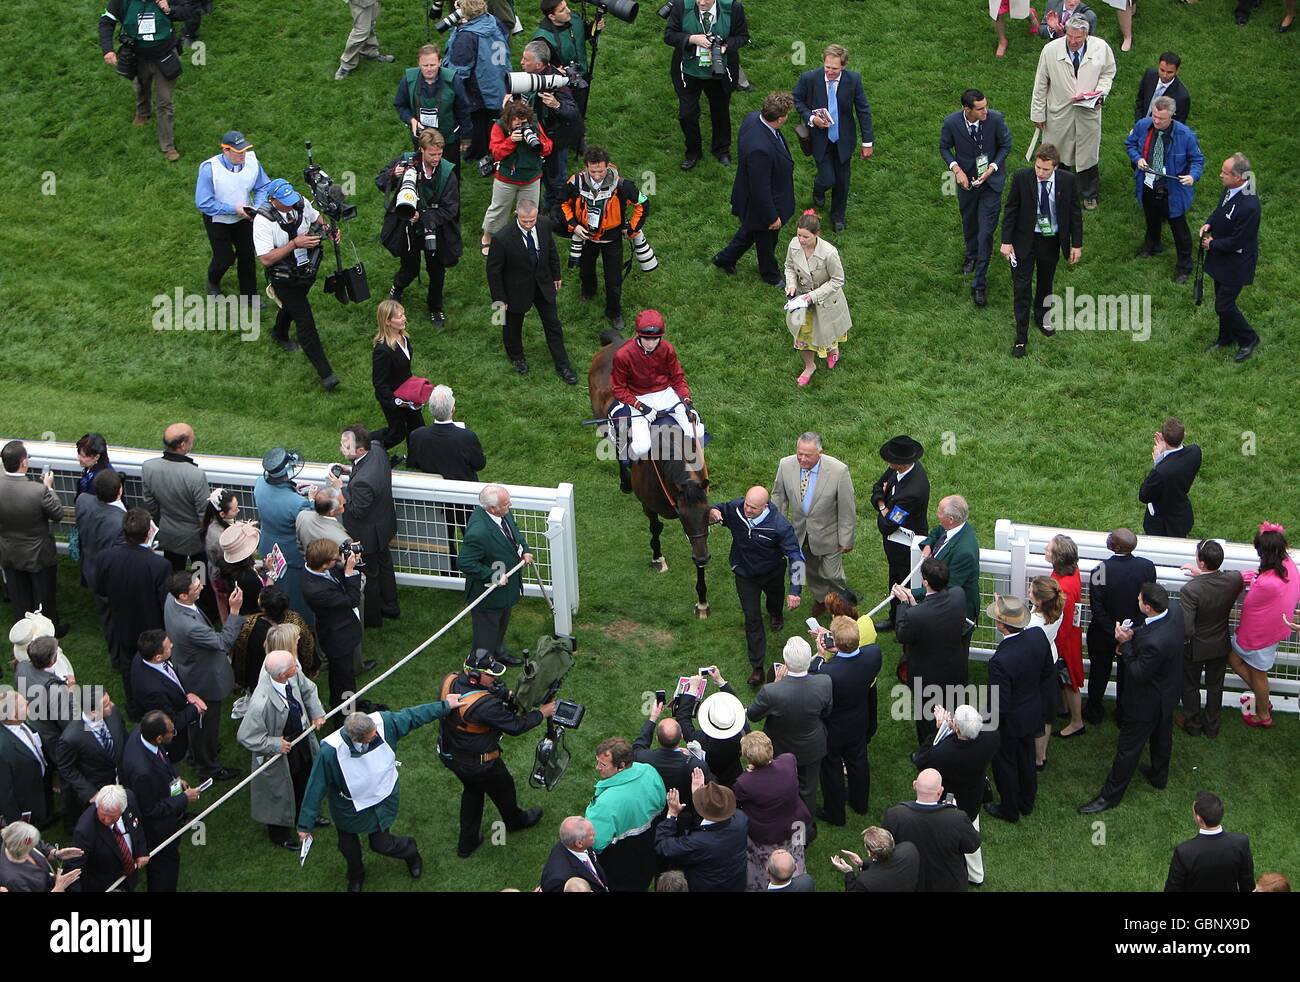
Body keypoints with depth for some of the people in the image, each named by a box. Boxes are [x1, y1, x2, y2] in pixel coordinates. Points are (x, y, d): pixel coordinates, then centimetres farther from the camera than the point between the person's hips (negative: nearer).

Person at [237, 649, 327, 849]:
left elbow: (308, 689, 1)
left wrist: (317, 713, -8)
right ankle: (278, 831, 49)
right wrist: (275, 745, -24)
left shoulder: (294, 674, -24)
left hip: (302, 737, 6)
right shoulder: (261, 704, -43)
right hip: (281, 751, -6)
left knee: (304, 781, 31)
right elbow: (246, 737, -31)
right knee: (280, 791, 20)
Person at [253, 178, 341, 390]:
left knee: (293, 306, 32)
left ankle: (279, 334, 64)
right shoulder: (263, 221, -29)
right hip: (285, 279, -6)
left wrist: (328, 228, -13)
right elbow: (266, 259, -31)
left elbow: (316, 217, 10)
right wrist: (295, 243, -37)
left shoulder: (301, 203, -13)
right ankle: (325, 374, -4)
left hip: (308, 269, 6)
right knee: (306, 323, -8)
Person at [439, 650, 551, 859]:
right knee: (503, 788, 25)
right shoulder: (485, 704, -38)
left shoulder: (450, 681, -16)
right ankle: (515, 820, 55)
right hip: (478, 762, -6)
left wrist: (507, 695, -14)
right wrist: (542, 713, -10)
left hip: (449, 754, 6)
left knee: (472, 790, 31)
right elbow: (515, 726, -25)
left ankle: (467, 843, 42)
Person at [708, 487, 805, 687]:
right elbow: (717, 510, -6)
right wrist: (712, 512, -33)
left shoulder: (779, 525, -36)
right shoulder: (735, 508, -28)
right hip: (745, 574, 1)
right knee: (752, 618, 0)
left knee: (775, 598, 32)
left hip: (772, 573, -1)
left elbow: (796, 557, -31)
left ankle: (775, 614, 71)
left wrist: (795, 590, -38)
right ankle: (757, 667, 9)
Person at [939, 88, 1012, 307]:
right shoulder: (951, 122, -20)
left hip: (991, 179, -2)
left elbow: (1005, 145, -6)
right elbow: (944, 147, -2)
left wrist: (992, 168, -18)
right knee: (969, 222, 25)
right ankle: (971, 255, 57)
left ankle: (980, 285, 0)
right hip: (966, 180, 2)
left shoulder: (995, 119, -22)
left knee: (986, 231, -6)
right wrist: (956, 169, -17)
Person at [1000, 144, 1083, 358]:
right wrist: (1006, 241, -8)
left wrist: (1076, 244, -1)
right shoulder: (1021, 178, -17)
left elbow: (1075, 213, -2)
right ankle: (1021, 337, 6)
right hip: (1024, 240, -2)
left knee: (1046, 283, 20)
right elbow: (1010, 210, -7)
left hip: (1051, 241, 2)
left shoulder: (1068, 180, -12)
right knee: (1022, 288, -2)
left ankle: (1041, 317, 46)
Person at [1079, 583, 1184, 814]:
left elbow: (1139, 674, -29)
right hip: (1168, 691, 9)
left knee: (1128, 748, 10)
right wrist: (1133, 635, -15)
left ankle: (1110, 796, 26)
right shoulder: (1173, 614, -17)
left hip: (1148, 702, -9)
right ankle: (1159, 776, 55)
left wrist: (1126, 644, -25)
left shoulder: (1154, 642, -43)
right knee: (1162, 734, 31)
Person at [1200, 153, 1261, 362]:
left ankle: (1248, 339, 23)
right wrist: (1209, 224, -4)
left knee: (1224, 305, 1)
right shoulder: (1230, 190, -8)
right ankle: (1226, 337, 44)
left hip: (1236, 263, -9)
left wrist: (1212, 245, -15)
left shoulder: (1249, 206, -35)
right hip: (1222, 259, 9)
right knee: (1222, 300, 23)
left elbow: (1237, 241, -28)